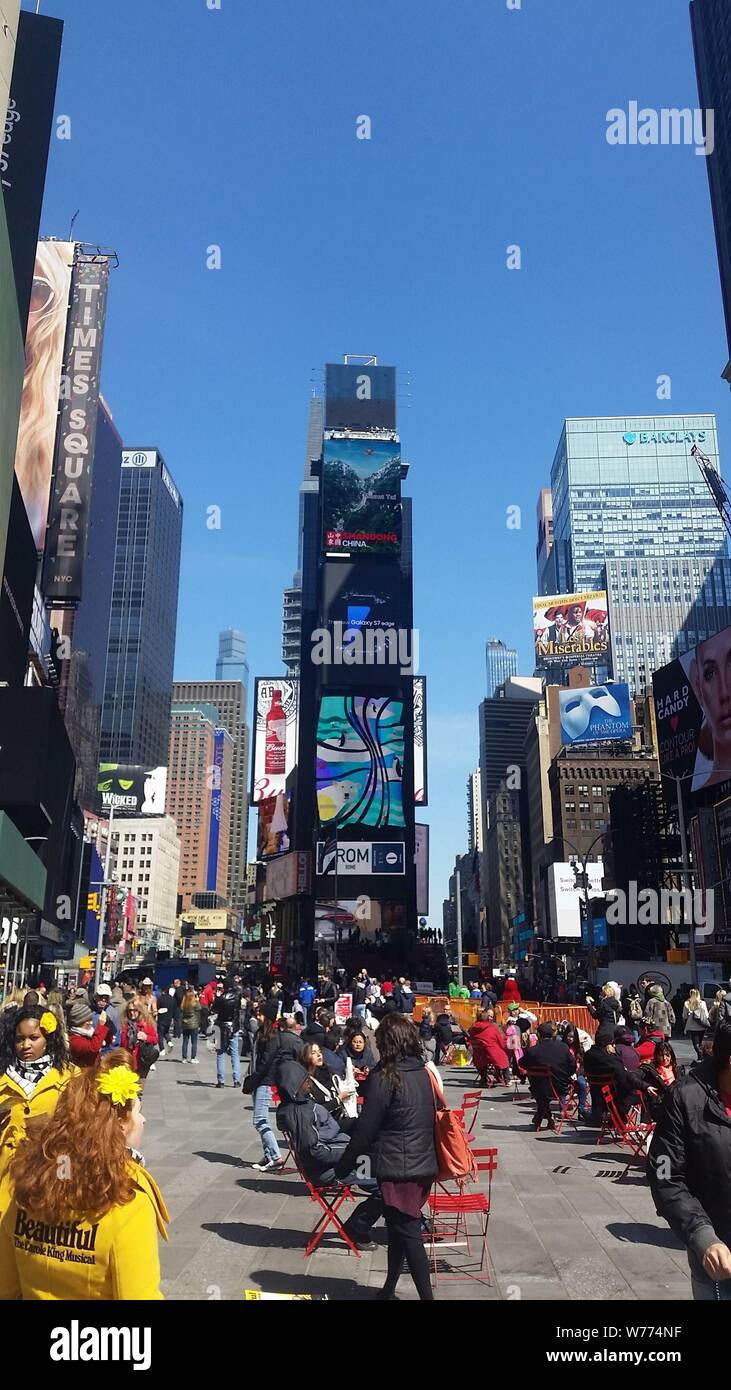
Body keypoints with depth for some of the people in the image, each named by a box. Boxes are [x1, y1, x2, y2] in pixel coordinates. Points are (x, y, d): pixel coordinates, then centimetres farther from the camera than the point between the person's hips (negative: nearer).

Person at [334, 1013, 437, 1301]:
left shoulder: (383, 1077, -15)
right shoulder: (424, 1072, 5)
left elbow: (366, 1128, -12)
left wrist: (343, 1165, -1)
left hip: (396, 1167, -7)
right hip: (424, 1164, 7)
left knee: (408, 1232, 0)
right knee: (399, 1228, 18)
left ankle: (427, 1295, 2)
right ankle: (389, 1290, 31)